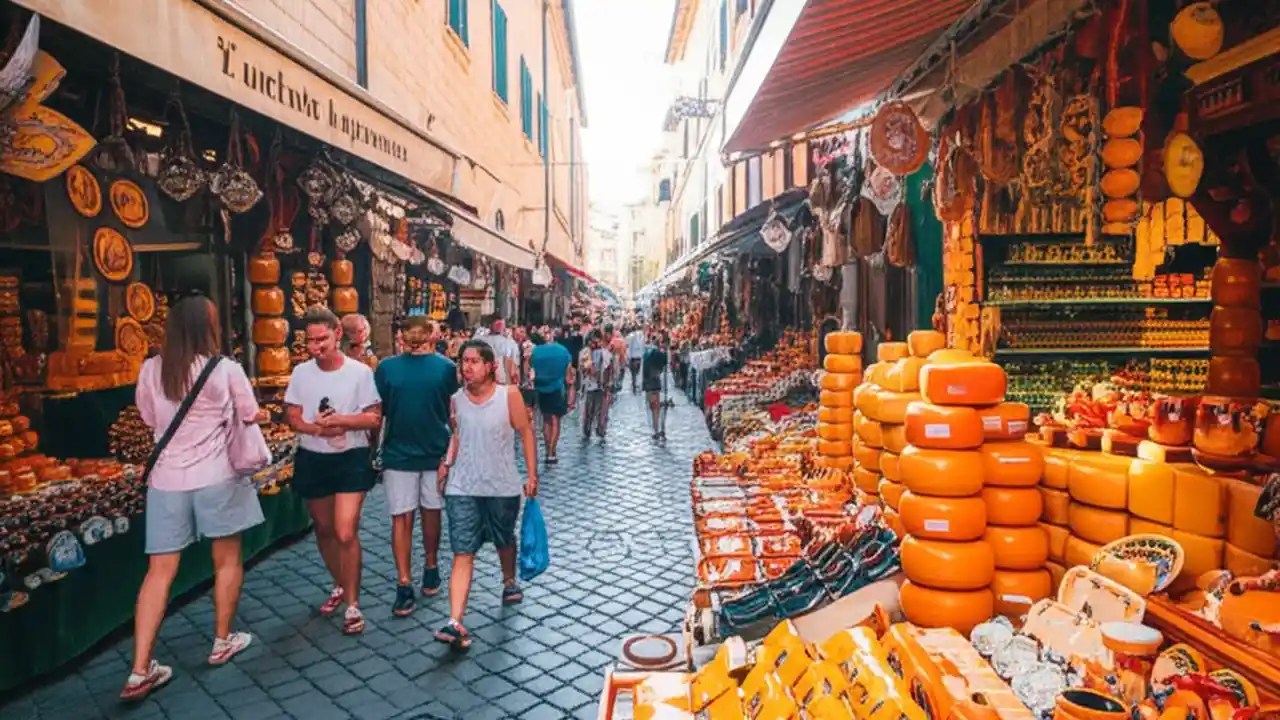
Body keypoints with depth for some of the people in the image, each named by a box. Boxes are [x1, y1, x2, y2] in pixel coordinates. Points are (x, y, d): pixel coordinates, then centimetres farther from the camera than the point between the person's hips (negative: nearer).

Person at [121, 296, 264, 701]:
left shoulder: (151, 370, 0)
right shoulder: (226, 370, -10)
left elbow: (149, 420, 12)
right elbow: (252, 417, 1)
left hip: (166, 479, 3)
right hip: (216, 477, -3)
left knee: (160, 571, 8)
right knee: (227, 561, 14)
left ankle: (140, 673, 8)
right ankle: (222, 643, 27)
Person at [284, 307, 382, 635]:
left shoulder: (360, 372, -11)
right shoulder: (301, 372, -2)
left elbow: (375, 418, -10)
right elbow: (292, 416, 1)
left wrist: (340, 419, -24)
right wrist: (317, 429, -18)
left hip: (351, 458, -4)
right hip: (312, 459, 4)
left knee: (346, 532, -11)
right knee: (323, 529, 17)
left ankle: (353, 605, 4)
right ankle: (340, 586, 40)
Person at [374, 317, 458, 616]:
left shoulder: (386, 367, -7)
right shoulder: (446, 367, -8)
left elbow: (376, 414, -1)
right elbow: (454, 413, -1)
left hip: (398, 453, -1)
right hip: (436, 451, 1)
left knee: (401, 519, 5)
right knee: (431, 512, 17)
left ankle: (404, 586, 1)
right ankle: (431, 570, 32)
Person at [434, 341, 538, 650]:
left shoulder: (509, 394, -10)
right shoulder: (457, 398, 0)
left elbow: (526, 433, -6)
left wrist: (532, 474, -8)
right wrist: (447, 463, 0)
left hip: (502, 486, -1)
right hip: (462, 487, 1)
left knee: (504, 541, 21)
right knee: (463, 553, -7)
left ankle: (509, 582, 50)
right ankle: (456, 623, -9)